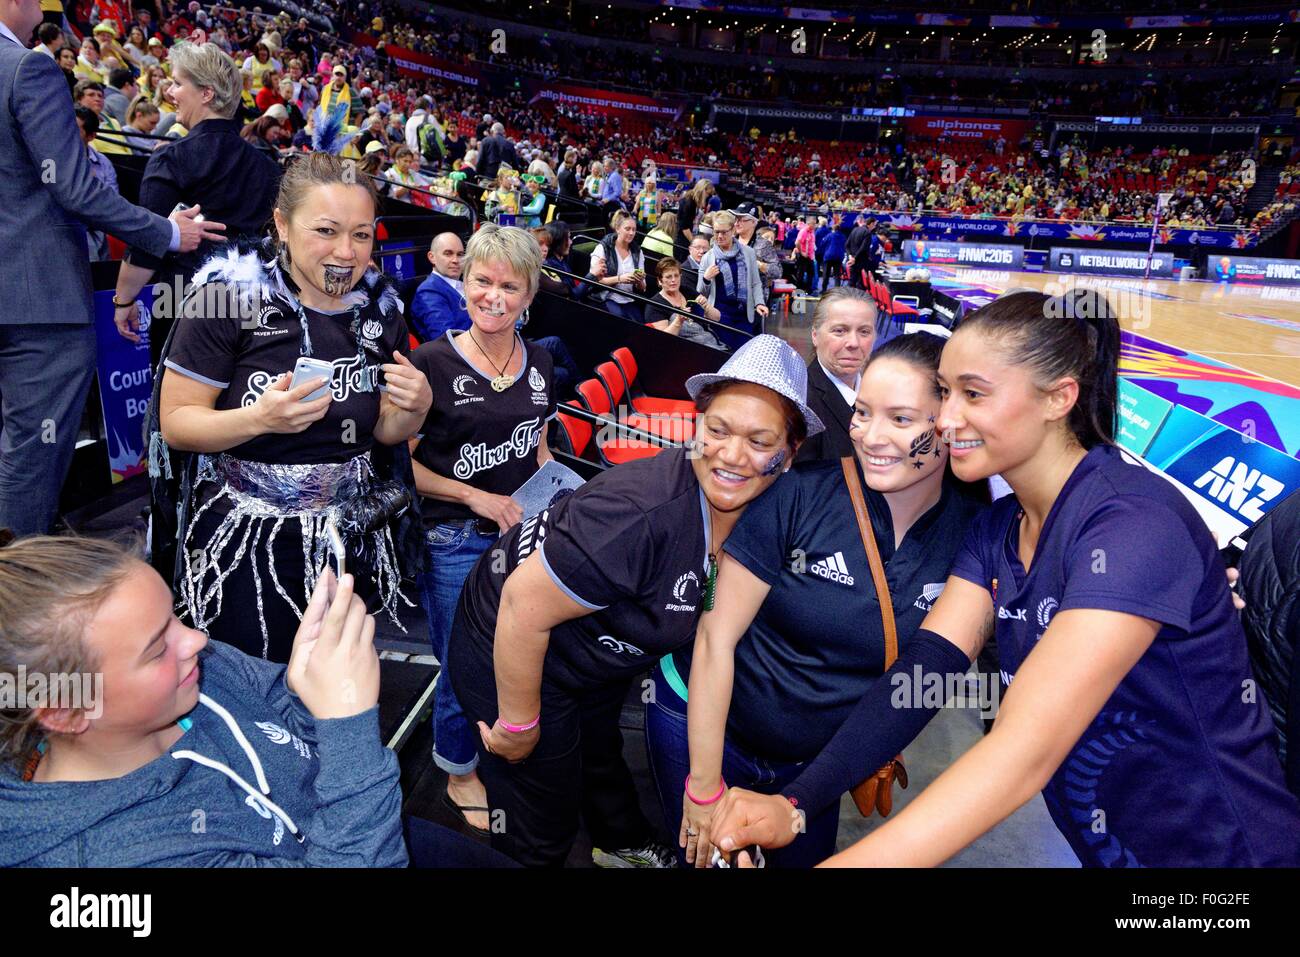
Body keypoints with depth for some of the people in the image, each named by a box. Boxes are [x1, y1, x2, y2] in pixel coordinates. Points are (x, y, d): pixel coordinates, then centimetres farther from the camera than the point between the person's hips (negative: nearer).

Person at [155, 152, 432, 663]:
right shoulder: (232, 293, -13)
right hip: (243, 539, -4)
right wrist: (259, 418, -28)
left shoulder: (380, 308, 1)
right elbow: (175, 423, -11)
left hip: (349, 534, 4)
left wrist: (415, 407, -12)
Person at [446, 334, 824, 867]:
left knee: (601, 753, 34)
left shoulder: (747, 508, -12)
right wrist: (517, 723, -20)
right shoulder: (644, 513, -39)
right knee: (542, 833, 9)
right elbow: (523, 608, -33)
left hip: (594, 653, 8)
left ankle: (624, 845, 62)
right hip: (509, 653, -8)